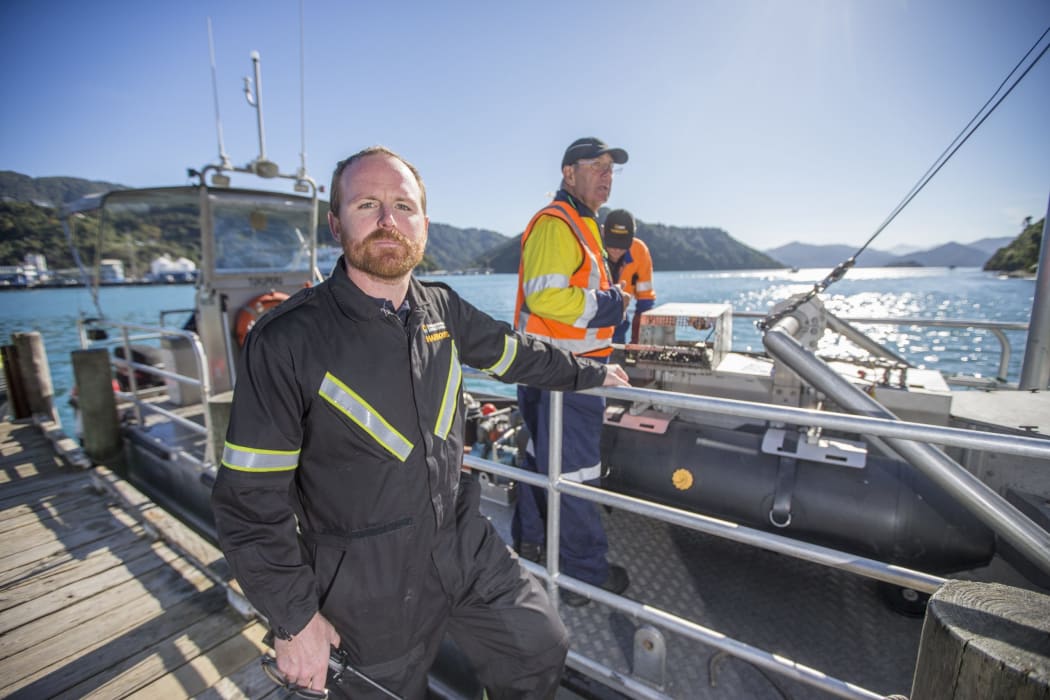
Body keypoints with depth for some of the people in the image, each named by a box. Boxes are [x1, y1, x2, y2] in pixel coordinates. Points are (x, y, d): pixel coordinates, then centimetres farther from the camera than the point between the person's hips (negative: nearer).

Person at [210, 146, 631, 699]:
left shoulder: (442, 308, -5)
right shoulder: (286, 341, -19)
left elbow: (513, 353, 13)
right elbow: (250, 498, -14)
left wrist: (590, 373, 24)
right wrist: (293, 618, -9)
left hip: (465, 546, 5)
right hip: (367, 590, -4)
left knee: (541, 651, 16)